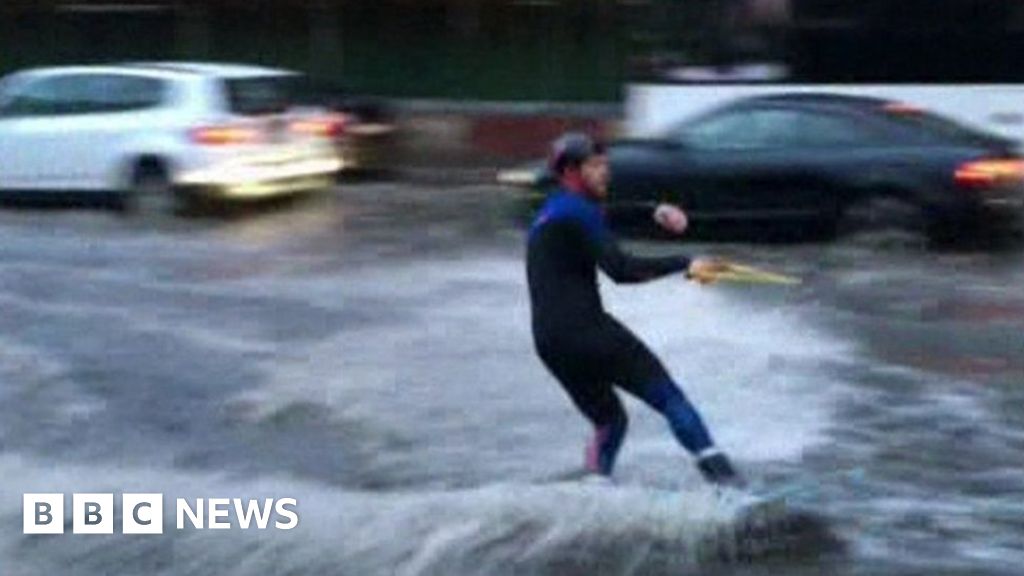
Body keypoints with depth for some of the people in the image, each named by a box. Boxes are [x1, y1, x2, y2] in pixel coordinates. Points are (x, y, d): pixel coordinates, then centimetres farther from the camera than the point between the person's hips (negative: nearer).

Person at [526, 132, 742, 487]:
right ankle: (722, 474, -17)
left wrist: (653, 210, 24)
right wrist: (685, 265, -19)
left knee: (608, 420, 20)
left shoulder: (553, 212, 22)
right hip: (588, 331, -8)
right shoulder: (577, 213, -7)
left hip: (550, 344, 9)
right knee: (669, 398, -7)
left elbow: (604, 214, 38)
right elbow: (621, 269, -18)